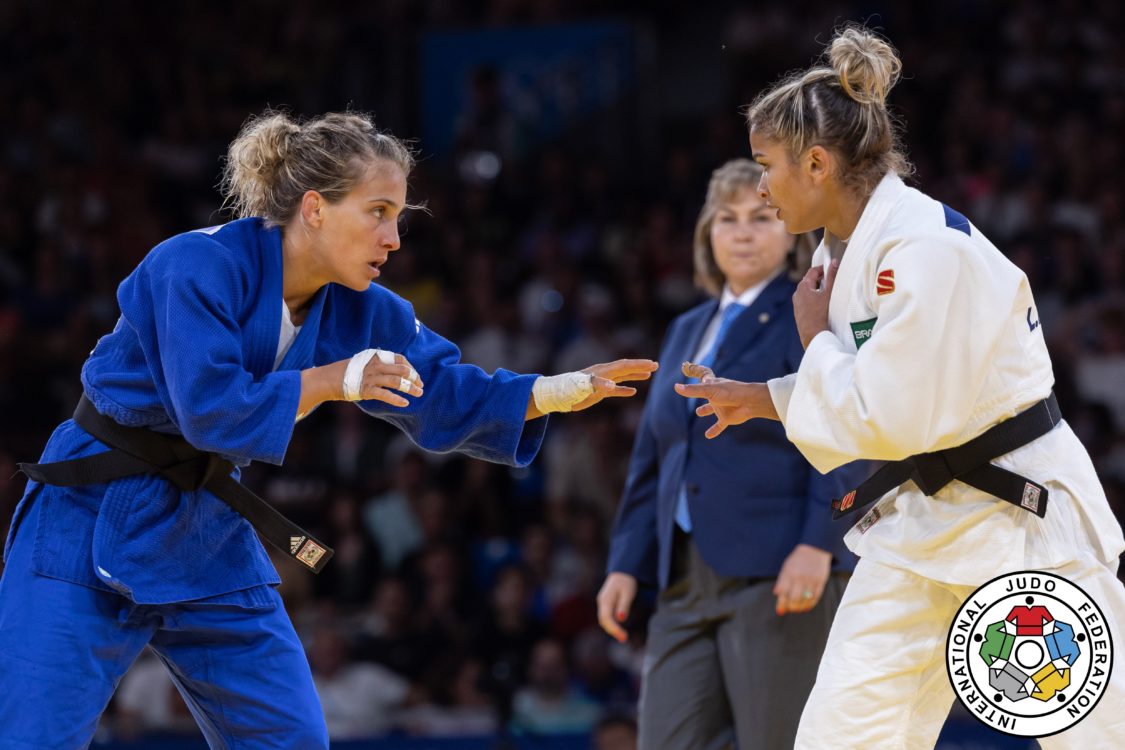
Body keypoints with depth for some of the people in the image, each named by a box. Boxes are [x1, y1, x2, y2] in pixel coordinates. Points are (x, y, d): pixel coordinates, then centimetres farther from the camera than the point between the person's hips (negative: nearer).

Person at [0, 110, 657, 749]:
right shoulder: (197, 267, -21)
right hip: (95, 525, -7)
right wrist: (329, 382, -25)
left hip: (209, 537, 7)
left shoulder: (357, 311, 0)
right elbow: (209, 407, -28)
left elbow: (444, 399, 5)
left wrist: (563, 390, -5)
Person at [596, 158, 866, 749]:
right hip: (688, 584, 7)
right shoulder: (687, 331, 22)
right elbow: (651, 462, 22)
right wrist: (626, 563, 14)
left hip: (780, 575, -7)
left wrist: (818, 545, -19)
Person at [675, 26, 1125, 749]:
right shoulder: (844, 250, 6)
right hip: (918, 523, 9)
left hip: (1022, 522, -9)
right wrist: (761, 399, 11)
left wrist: (818, 338, -12)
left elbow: (898, 421, -27)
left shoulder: (931, 248, -23)